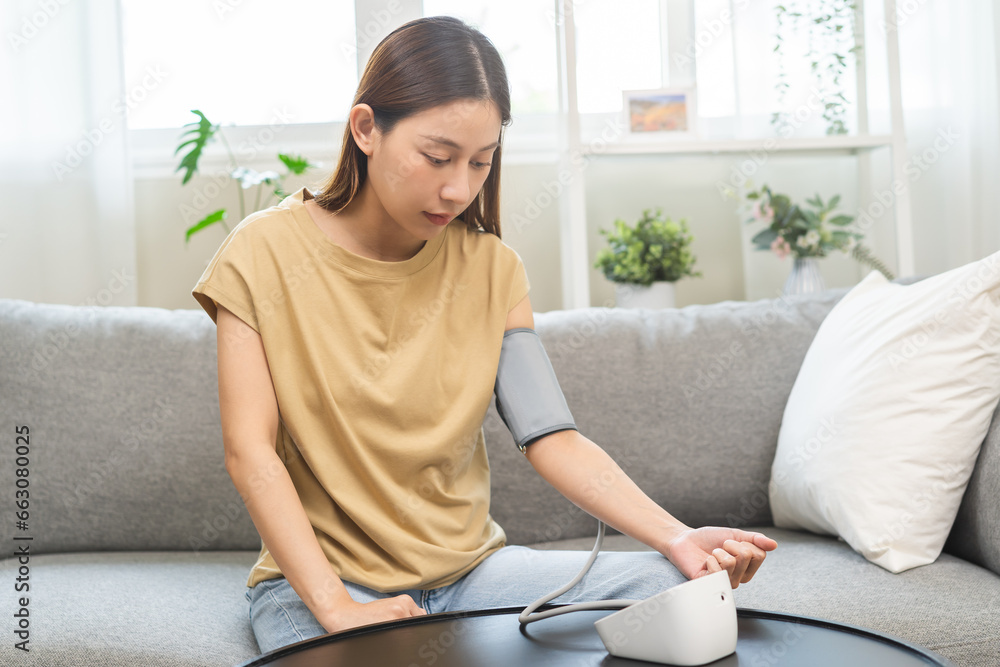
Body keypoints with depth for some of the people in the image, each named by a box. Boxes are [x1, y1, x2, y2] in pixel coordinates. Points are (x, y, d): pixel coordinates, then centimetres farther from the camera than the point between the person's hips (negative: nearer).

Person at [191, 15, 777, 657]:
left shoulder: (492, 267, 2)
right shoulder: (266, 255, -7)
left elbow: (552, 438, -4)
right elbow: (251, 452, -11)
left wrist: (676, 538, -19)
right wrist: (336, 607, -22)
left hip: (468, 567, 3)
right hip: (317, 575, -3)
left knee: (677, 585, -16)